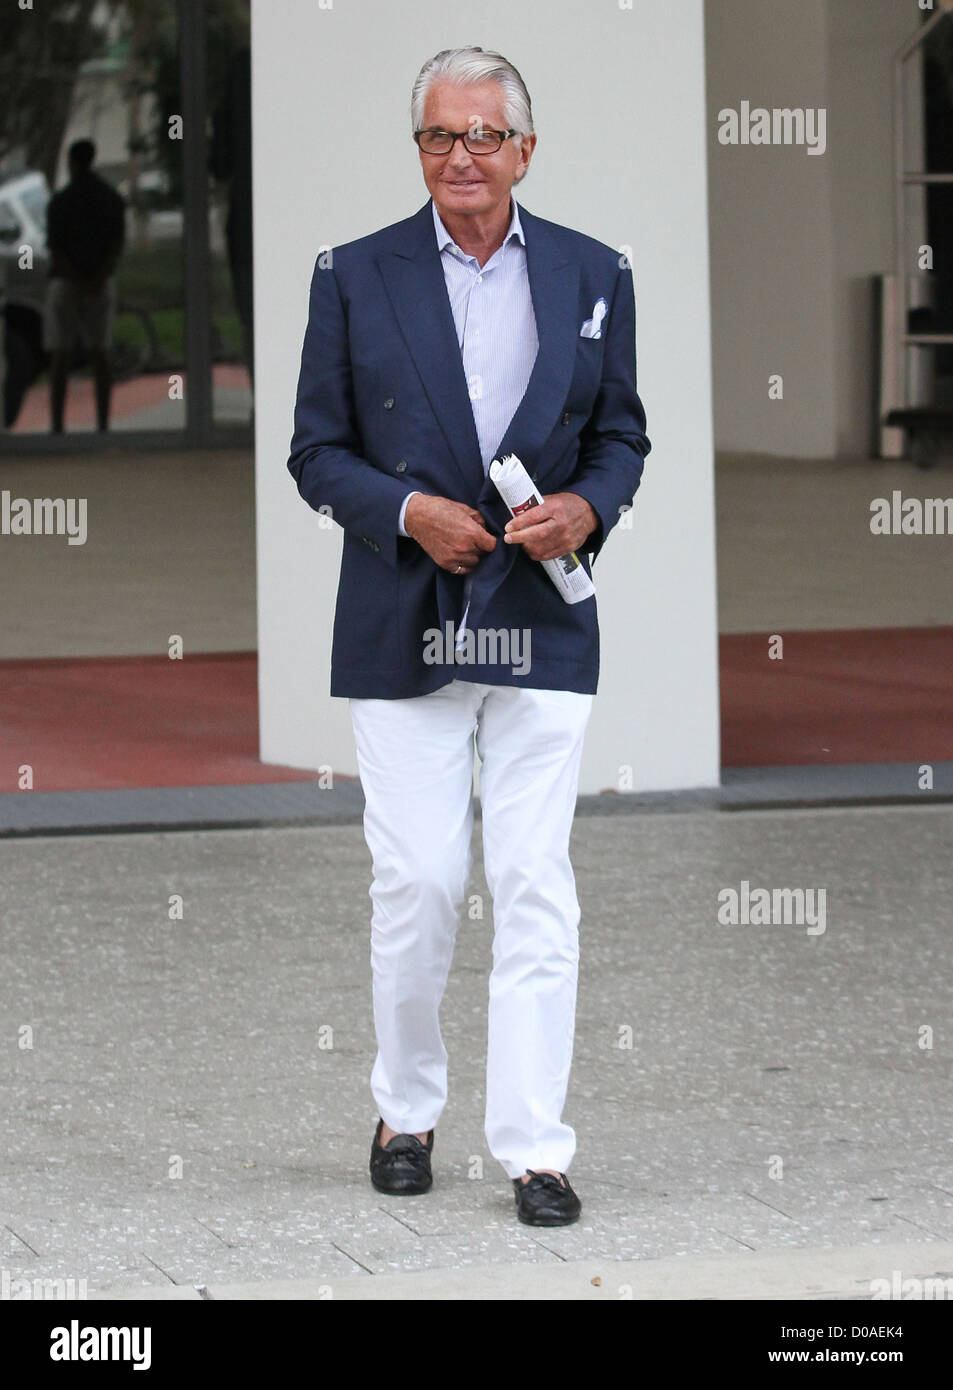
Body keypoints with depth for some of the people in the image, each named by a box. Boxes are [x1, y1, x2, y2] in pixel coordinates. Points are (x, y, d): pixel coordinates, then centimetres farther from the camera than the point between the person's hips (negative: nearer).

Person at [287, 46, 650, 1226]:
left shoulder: (594, 277, 7)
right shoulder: (354, 278, 2)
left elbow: (621, 434, 12)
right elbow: (316, 453, 4)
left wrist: (587, 506, -9)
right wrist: (410, 512, -13)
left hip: (543, 628, 1)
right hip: (403, 630, -1)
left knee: (535, 887, -3)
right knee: (416, 882, 0)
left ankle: (533, 1147, 0)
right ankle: (406, 1109, 21)